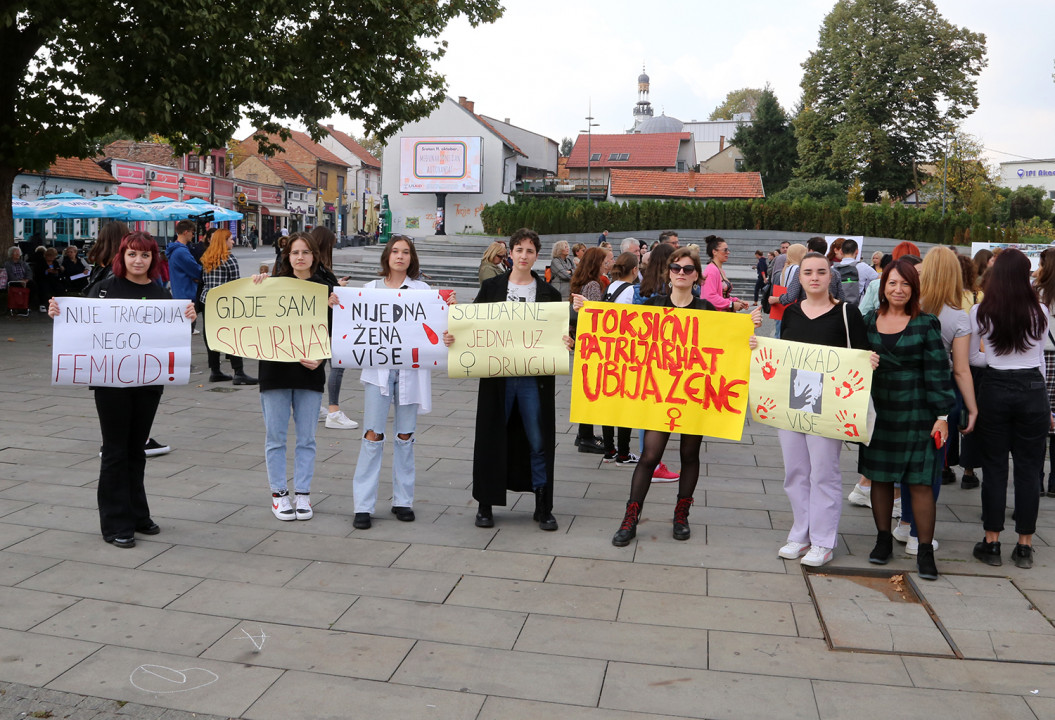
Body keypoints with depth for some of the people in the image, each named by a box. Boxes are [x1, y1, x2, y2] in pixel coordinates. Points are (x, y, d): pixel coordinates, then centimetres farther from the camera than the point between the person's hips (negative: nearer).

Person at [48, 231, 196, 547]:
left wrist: (189, 318, -13)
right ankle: (116, 524, 10)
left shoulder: (161, 294, 6)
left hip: (149, 381, 3)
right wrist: (58, 313, -20)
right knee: (115, 450, 2)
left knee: (136, 449, 14)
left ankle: (137, 515, 26)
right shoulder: (105, 288, -3)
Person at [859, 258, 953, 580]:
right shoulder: (869, 321, 6)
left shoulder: (926, 324, -3)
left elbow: (937, 372, -5)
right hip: (877, 411, 3)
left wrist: (942, 415, -8)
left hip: (916, 413, -3)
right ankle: (883, 539, 24)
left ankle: (925, 550, 7)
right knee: (879, 476, 9)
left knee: (920, 481, -2)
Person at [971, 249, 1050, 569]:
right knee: (1029, 469, 7)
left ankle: (991, 543, 11)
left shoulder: (980, 312, -6)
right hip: (1032, 390, 1)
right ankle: (1024, 547, 13)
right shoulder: (1040, 312, -2)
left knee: (994, 467, 6)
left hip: (995, 389, -1)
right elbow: (1040, 358, 8)